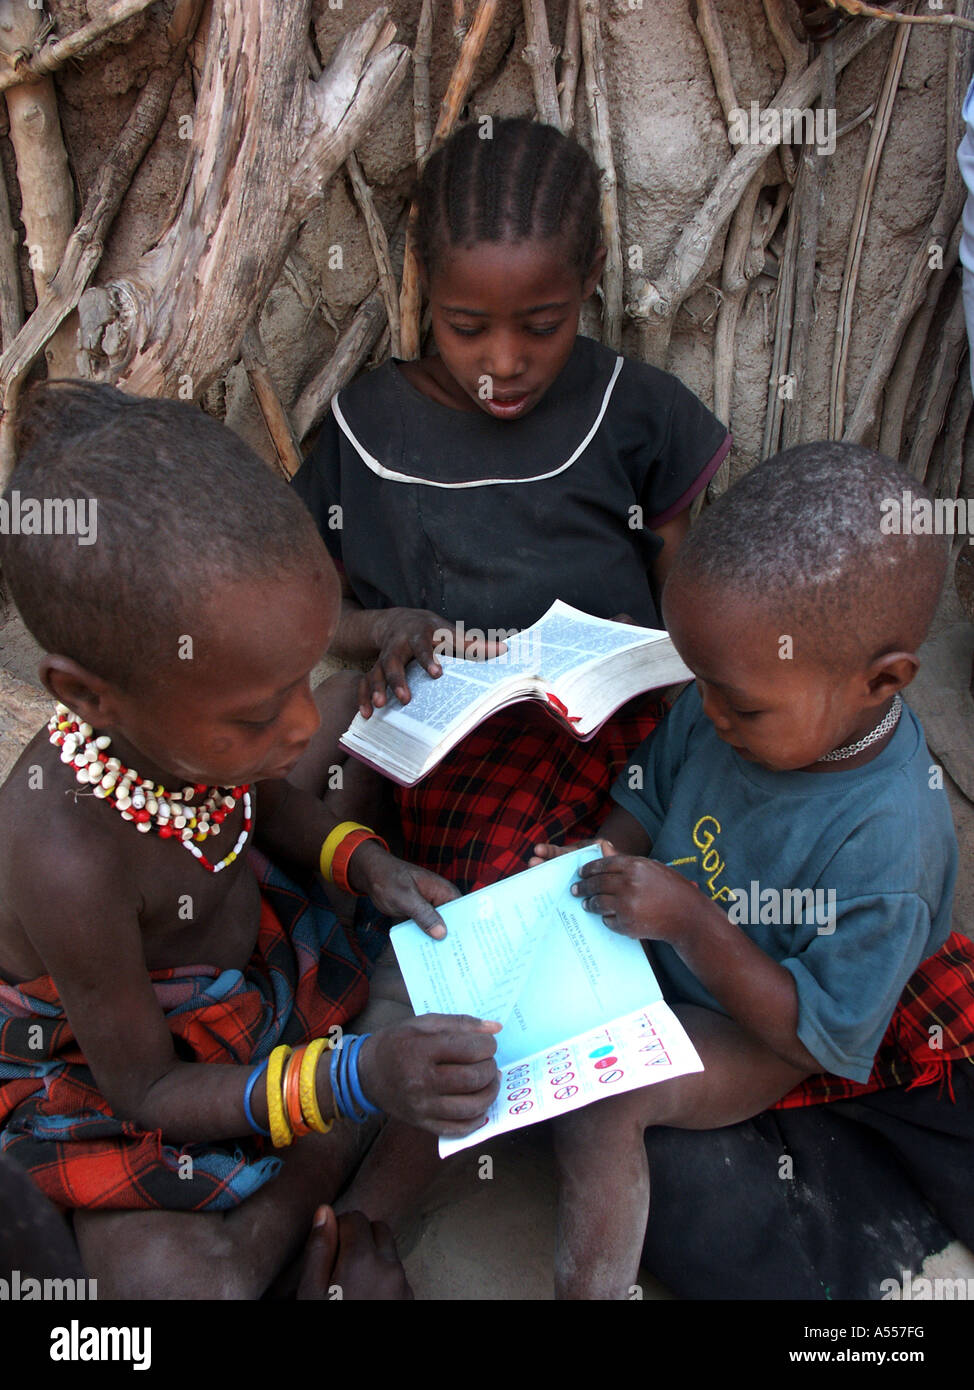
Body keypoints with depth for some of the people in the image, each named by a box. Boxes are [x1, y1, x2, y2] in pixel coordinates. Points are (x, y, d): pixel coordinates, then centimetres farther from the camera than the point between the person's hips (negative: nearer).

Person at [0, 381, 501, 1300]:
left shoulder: (188, 714, -22)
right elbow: (147, 1091, -24)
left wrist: (367, 863, -14)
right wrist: (356, 1079, -37)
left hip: (248, 963, 6)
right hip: (104, 1071, -5)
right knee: (169, 1278, -24)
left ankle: (264, 1227, 3)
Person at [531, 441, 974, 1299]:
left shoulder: (884, 841, -31)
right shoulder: (722, 709, -14)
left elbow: (820, 1036, -24)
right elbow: (648, 801, 6)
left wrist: (689, 919, -32)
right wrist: (597, 866, -14)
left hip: (766, 1041, -6)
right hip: (663, 968, 7)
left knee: (603, 1099, -28)